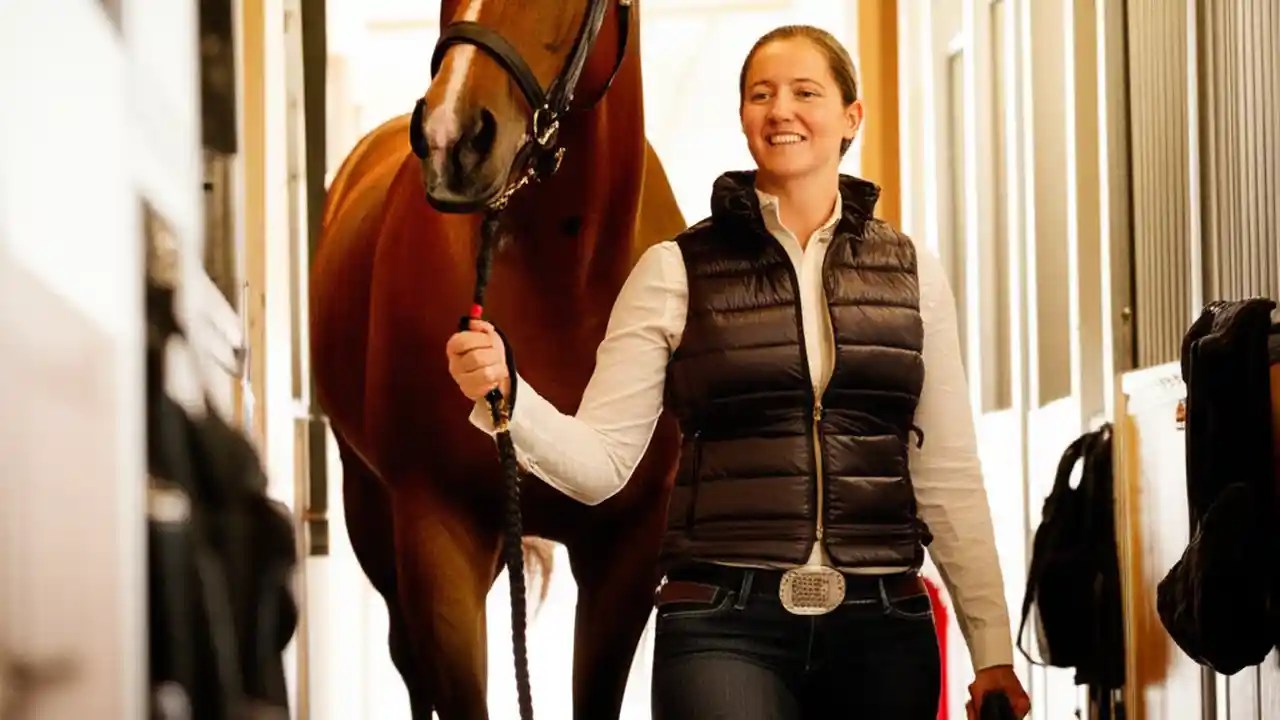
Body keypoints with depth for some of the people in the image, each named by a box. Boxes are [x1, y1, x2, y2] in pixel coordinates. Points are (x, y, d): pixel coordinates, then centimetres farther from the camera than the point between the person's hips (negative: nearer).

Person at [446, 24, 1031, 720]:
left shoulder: (913, 271, 9)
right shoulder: (676, 270, 3)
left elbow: (949, 478, 10)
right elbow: (600, 461, -1)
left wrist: (992, 652, 6)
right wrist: (505, 395, -20)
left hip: (881, 632, 3)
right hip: (724, 627, -2)